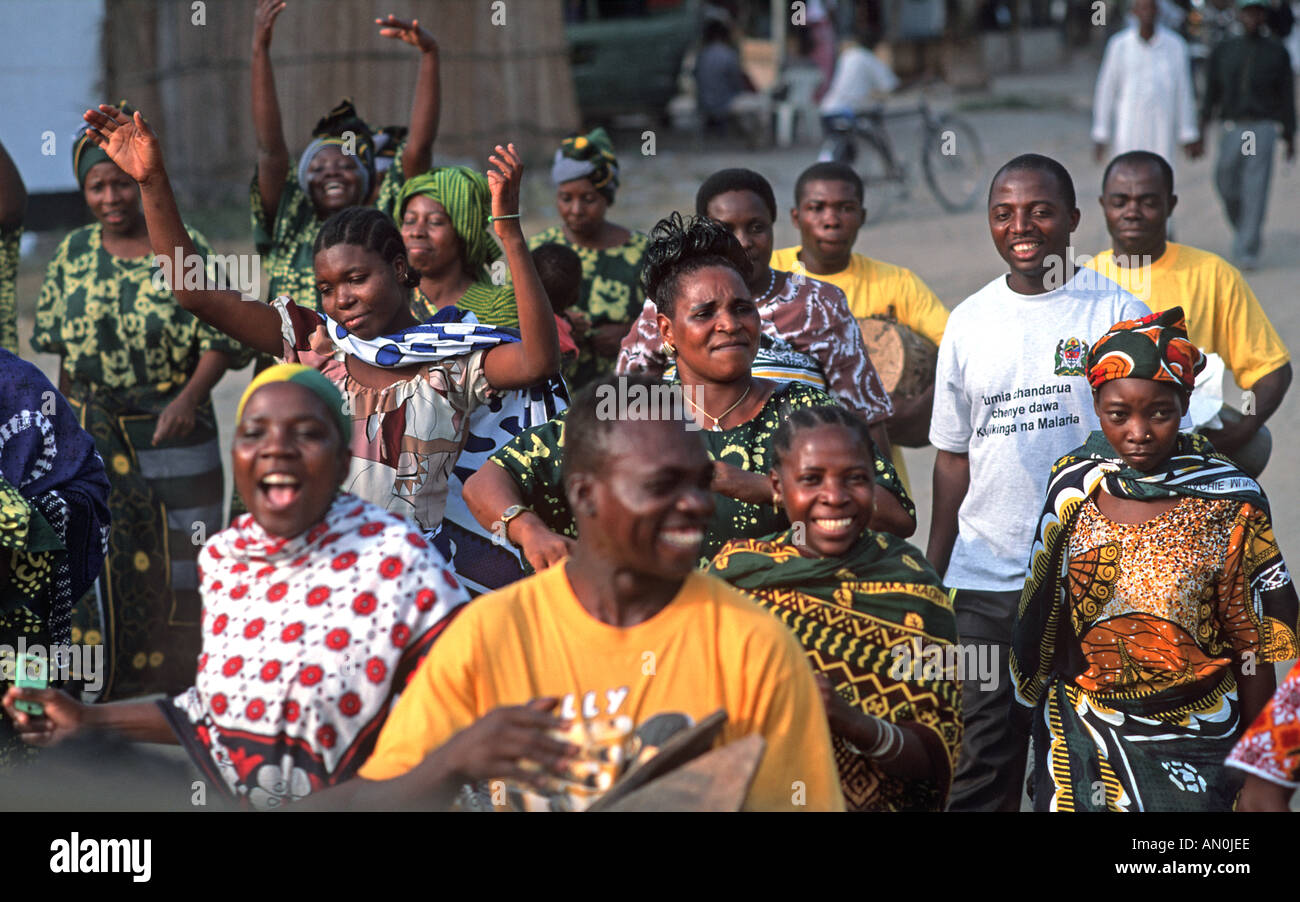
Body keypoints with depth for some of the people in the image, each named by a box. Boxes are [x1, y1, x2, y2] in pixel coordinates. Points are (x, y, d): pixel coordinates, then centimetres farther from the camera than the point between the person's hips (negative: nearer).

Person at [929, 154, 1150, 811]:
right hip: (985, 581, 3)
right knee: (984, 755, 5)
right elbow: (954, 457, 13)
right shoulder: (968, 323, 8)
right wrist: (932, 574, 11)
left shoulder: (1118, 314, -2)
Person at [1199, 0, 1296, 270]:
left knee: (1255, 191, -12)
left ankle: (1247, 252, -14)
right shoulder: (1223, 52, 7)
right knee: (1228, 187, 8)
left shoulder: (1277, 53, 3)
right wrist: (1201, 128, -3)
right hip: (1231, 129, 3)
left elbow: (1286, 96, 5)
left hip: (1263, 130, -3)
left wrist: (1289, 137, 3)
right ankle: (1244, 231, 36)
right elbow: (1211, 93, 8)